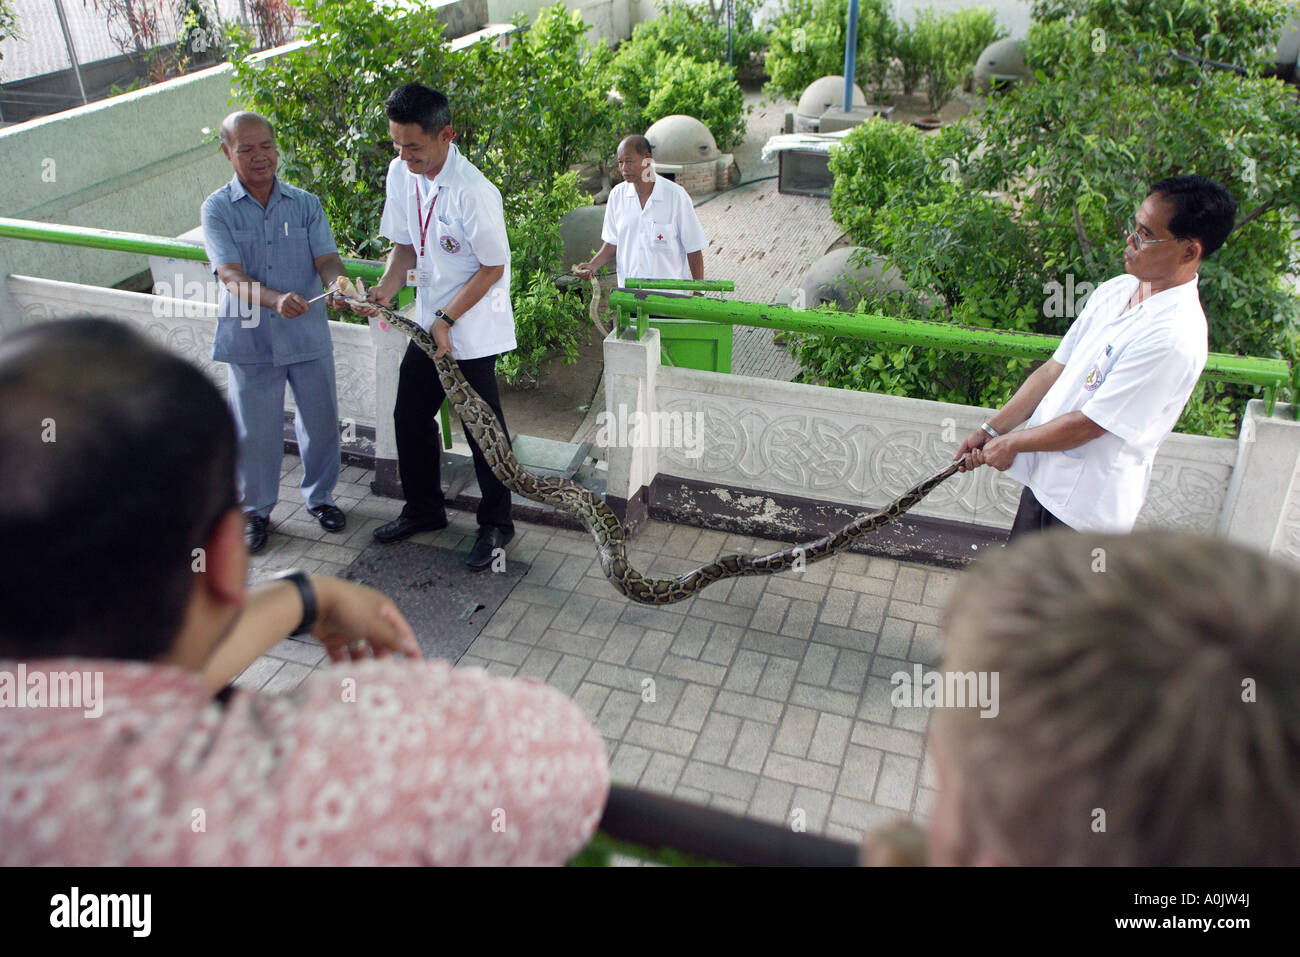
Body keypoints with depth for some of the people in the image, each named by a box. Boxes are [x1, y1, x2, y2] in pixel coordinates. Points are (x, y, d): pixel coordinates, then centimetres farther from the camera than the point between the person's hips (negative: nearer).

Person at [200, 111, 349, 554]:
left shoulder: (305, 203, 3)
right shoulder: (218, 208, -5)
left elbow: (326, 258, -7)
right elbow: (230, 275, -17)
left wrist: (337, 281, -31)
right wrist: (275, 300, -36)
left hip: (308, 334, 2)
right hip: (251, 338, -2)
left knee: (321, 421, 12)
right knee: (256, 430, 7)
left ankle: (320, 496, 34)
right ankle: (256, 510, 27)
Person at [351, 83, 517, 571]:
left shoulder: (474, 192, -23)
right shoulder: (400, 174, 0)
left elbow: (493, 268, -16)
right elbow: (405, 246, 9)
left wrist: (446, 320, -18)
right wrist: (386, 288, -9)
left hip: (473, 330, -7)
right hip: (428, 323, 8)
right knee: (410, 417, 15)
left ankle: (496, 524, 19)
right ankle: (424, 509, 34)